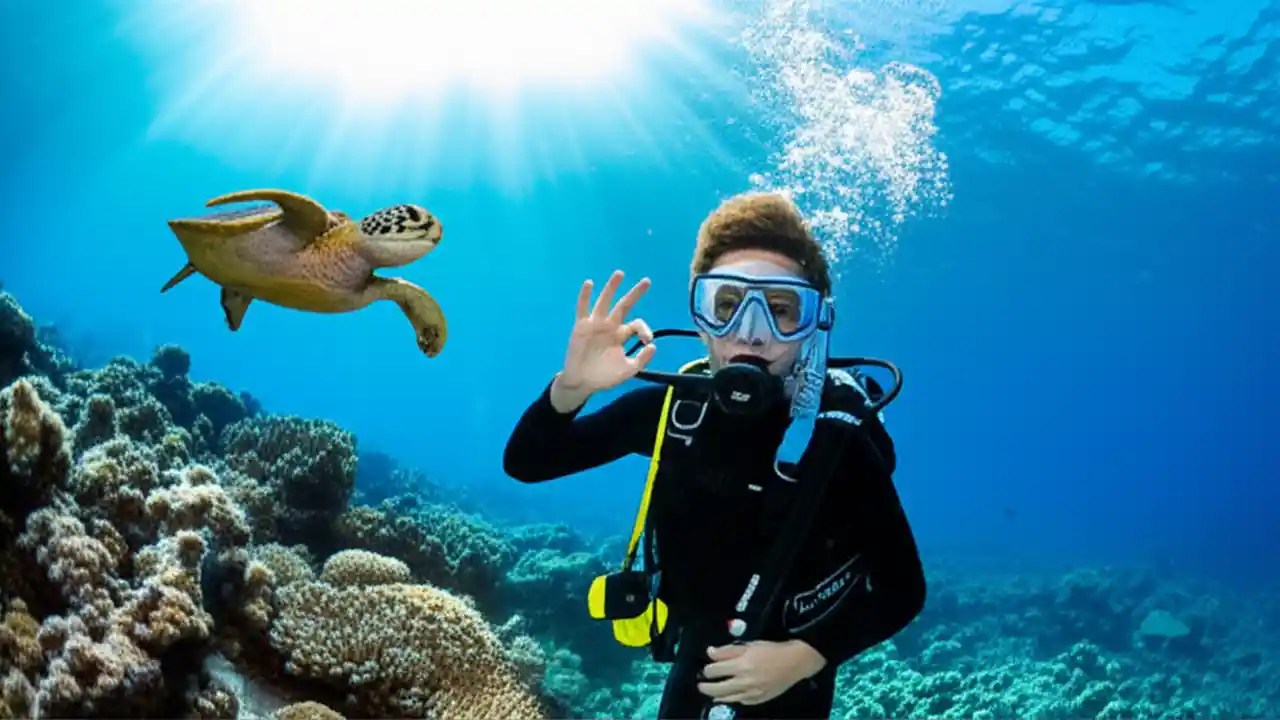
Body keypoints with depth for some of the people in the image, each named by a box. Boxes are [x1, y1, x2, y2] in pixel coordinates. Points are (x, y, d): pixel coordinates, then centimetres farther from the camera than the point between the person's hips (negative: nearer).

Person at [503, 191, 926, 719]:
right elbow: (524, 464, -8)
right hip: (696, 663, 4)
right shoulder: (671, 406, -13)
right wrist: (569, 390, -26)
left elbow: (903, 590, -14)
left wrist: (805, 656, -26)